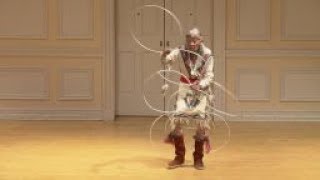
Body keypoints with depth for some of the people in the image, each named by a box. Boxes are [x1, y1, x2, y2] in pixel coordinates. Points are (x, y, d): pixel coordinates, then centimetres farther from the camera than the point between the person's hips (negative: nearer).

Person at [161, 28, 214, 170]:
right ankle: (179, 157, 6)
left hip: (201, 89, -1)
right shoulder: (180, 52, -12)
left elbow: (209, 76, -13)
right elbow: (166, 62, -20)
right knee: (177, 118, -9)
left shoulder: (207, 54, -16)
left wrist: (200, 85, -32)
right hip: (185, 88, 1)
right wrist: (165, 56, -43)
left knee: (201, 120, -7)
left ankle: (198, 158, 10)